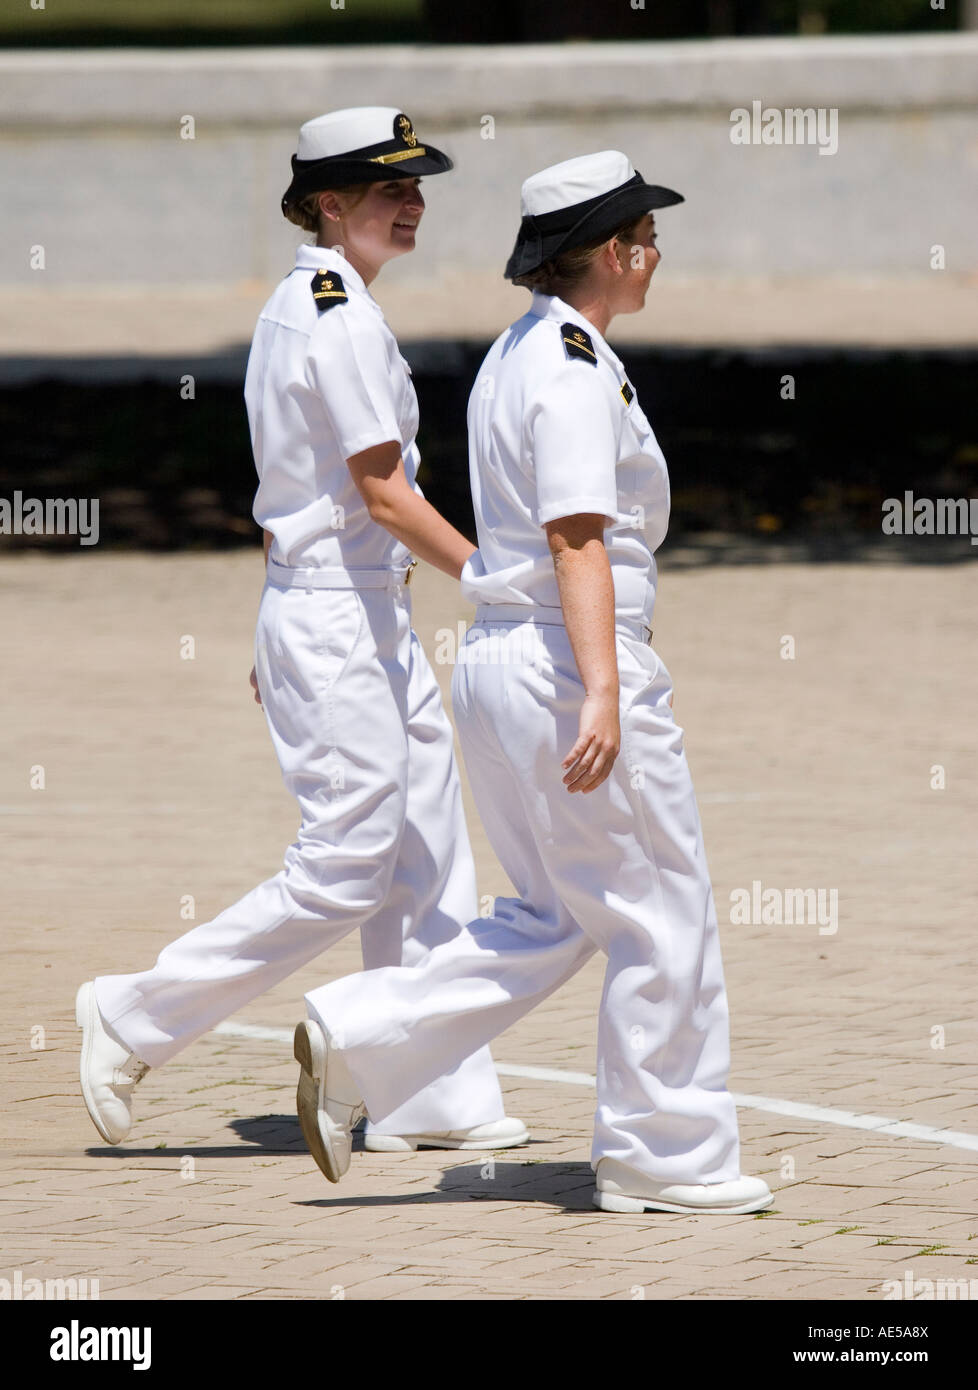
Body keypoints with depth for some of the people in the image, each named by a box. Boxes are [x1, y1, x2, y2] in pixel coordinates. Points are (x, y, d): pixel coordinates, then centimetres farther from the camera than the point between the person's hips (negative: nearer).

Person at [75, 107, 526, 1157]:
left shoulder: (293, 307, 13)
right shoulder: (343, 319, -16)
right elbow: (383, 493, -19)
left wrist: (285, 630, 23)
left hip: (370, 619, 10)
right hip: (339, 617, -10)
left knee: (430, 859, 8)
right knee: (344, 870, -6)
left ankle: (433, 1099, 8)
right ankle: (137, 1018, 2)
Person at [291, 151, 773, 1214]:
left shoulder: (510, 356, 15)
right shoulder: (576, 366, -15)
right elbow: (577, 537, -23)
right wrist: (601, 692, -30)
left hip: (495, 654, 10)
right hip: (571, 659, -10)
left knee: (552, 920, 15)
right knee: (660, 917, 1)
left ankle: (355, 1041, 7)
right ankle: (660, 1158, 7)